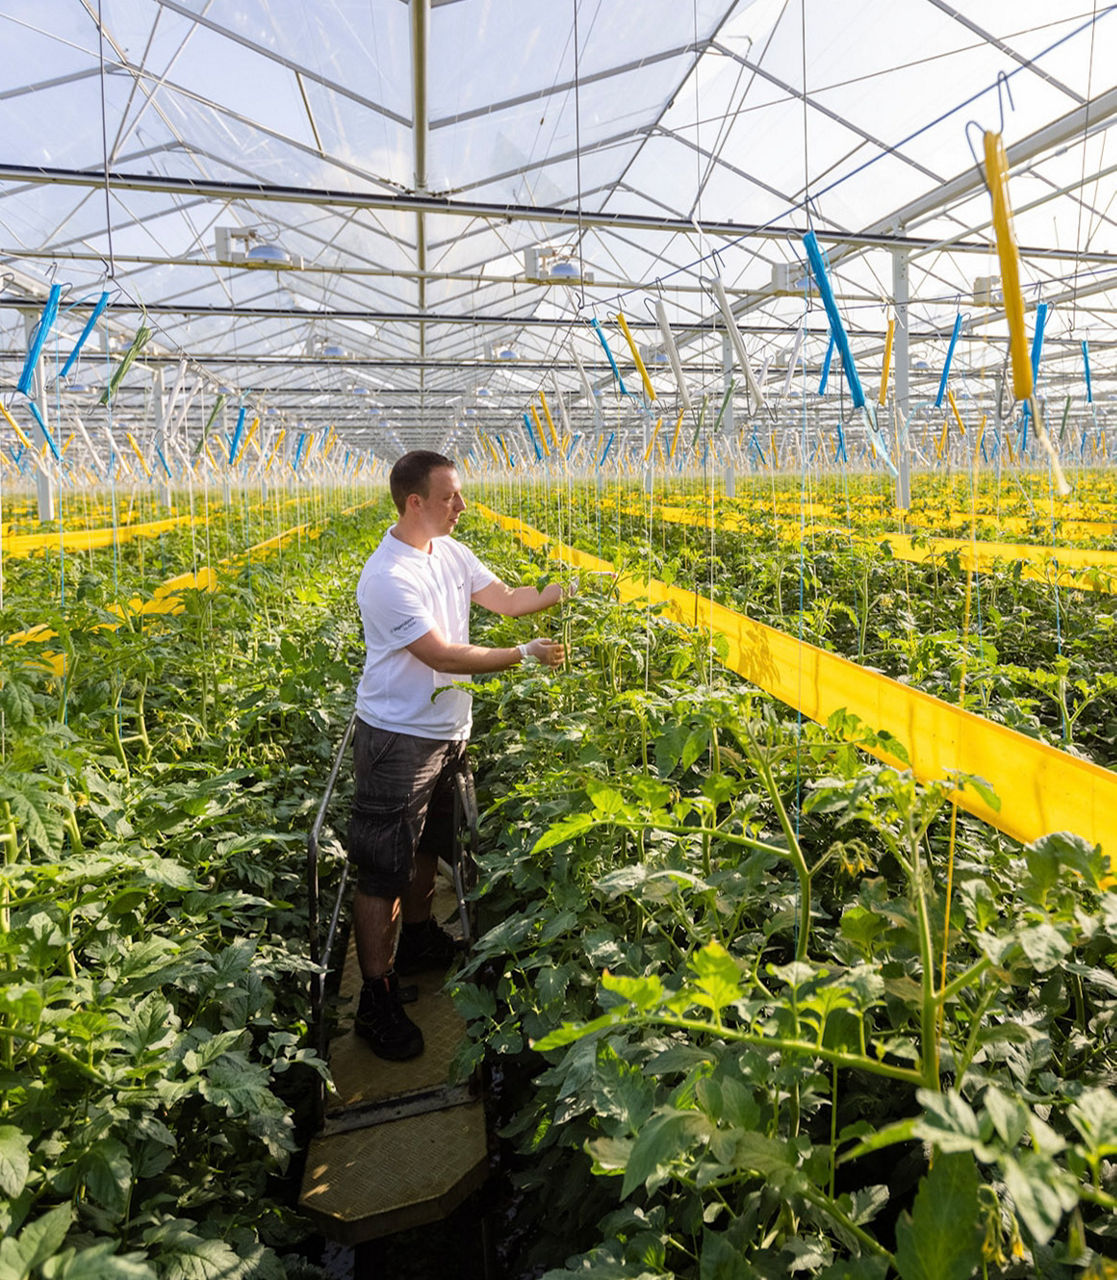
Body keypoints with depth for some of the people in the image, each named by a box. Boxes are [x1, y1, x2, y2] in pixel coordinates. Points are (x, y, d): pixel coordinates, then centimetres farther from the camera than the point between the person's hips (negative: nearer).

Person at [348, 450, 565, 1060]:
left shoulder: (450, 552, 4)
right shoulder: (388, 577, -23)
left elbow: (507, 600, 6)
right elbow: (441, 655, -24)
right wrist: (524, 655, -21)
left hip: (449, 730, 9)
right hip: (398, 740, -9)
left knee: (430, 845, 25)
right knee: (384, 870, 2)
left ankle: (418, 940, 47)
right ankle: (377, 1001, 15)